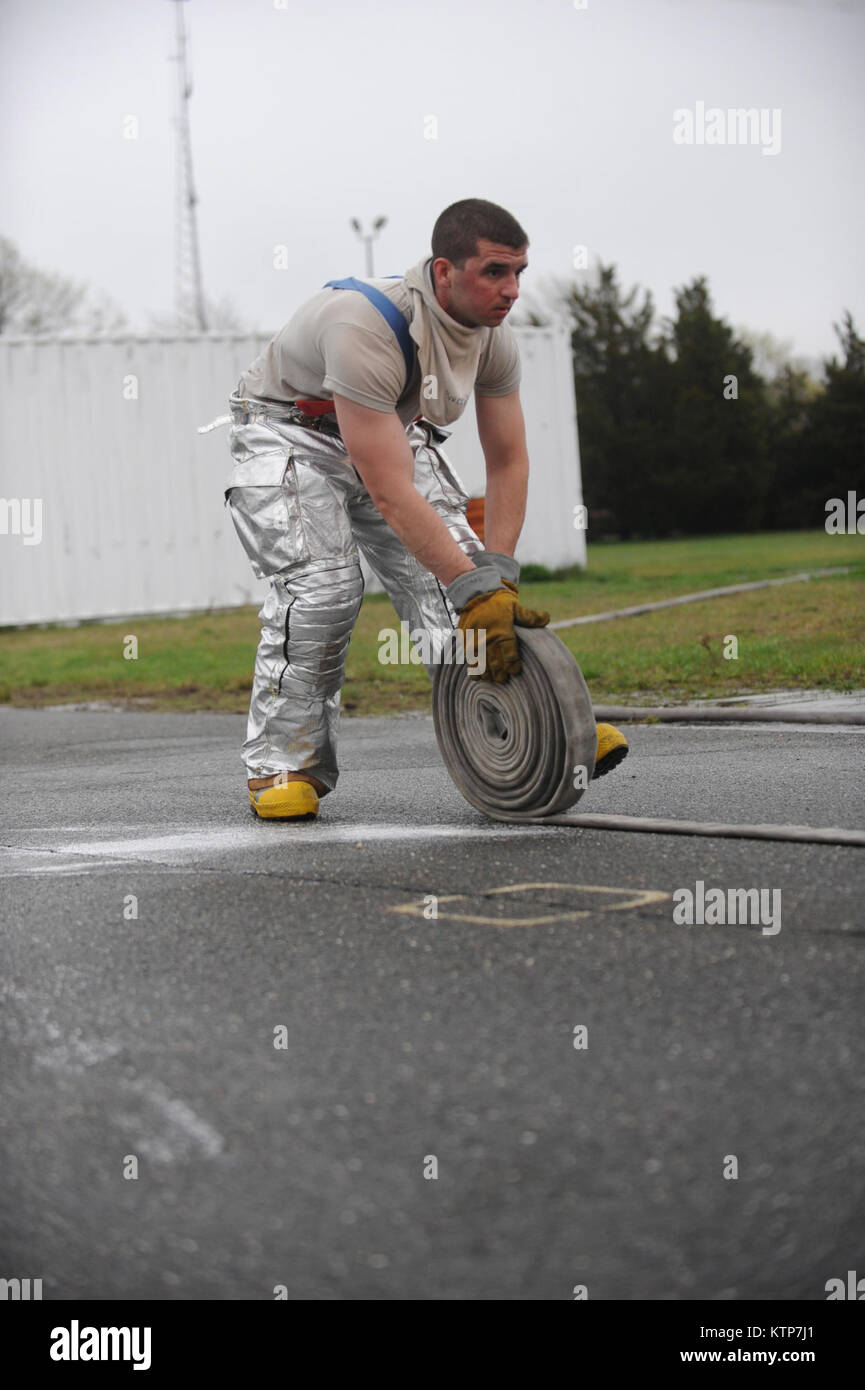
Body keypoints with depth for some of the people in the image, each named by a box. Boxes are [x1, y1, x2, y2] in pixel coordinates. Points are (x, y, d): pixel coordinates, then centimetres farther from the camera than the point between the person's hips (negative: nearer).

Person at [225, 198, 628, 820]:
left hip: (393, 430, 6)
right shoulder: (368, 328, -39)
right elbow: (390, 492, -40)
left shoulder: (494, 336, -15)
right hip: (289, 434, -6)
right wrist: (474, 591, -41)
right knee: (323, 585, -24)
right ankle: (284, 764, -9)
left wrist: (497, 576, -15)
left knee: (444, 574, -13)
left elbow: (508, 460, -4)